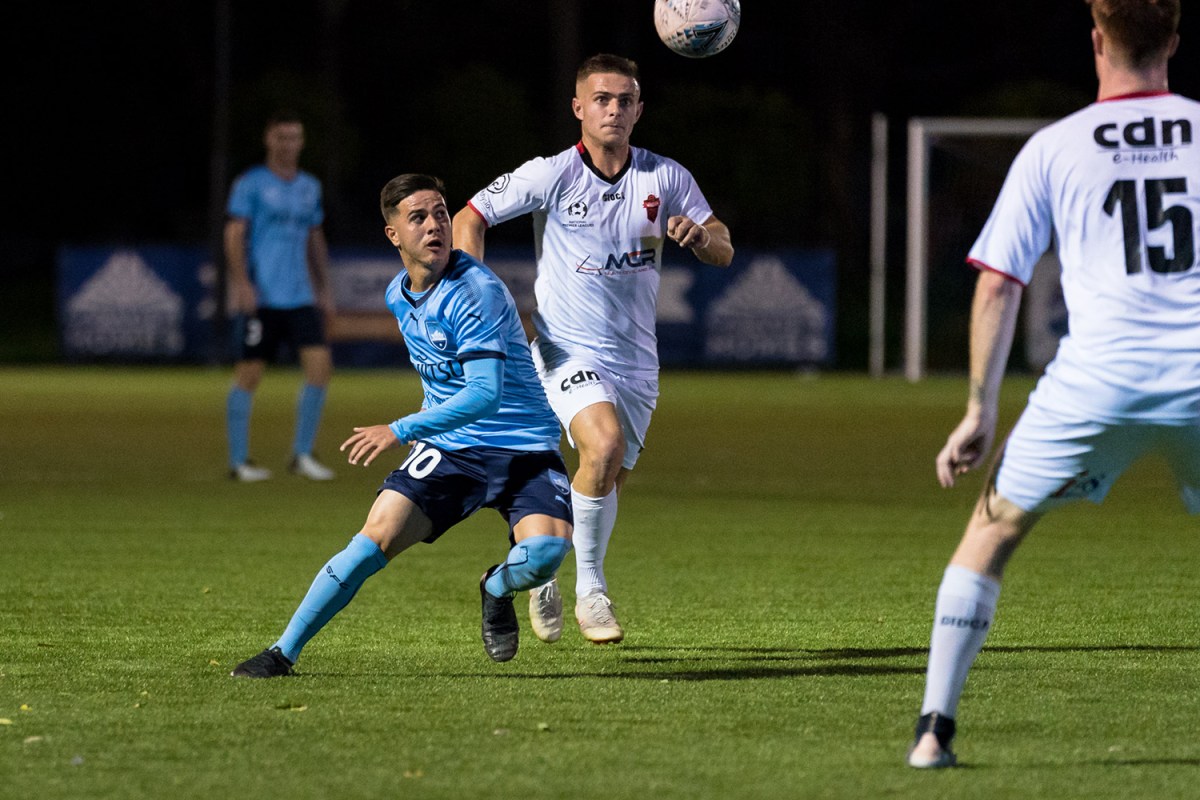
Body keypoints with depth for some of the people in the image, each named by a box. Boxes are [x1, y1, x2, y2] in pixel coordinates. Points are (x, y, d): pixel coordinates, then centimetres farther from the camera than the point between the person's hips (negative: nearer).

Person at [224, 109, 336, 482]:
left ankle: (303, 454, 3)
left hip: (300, 297, 5)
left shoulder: (309, 187, 16)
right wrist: (241, 283, -17)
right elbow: (234, 235, -7)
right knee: (249, 374, -3)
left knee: (320, 364, -7)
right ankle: (238, 461, 5)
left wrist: (323, 287, 17)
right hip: (260, 297, -5)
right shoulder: (251, 183, -2)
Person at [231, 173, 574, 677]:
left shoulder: (475, 292, -19)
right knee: (377, 537, -15)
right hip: (447, 449, 5)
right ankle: (283, 652, -7)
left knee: (546, 550, -29)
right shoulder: (399, 295, 6)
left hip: (523, 448, -5)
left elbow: (485, 392, -28)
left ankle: (497, 590, 8)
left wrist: (401, 431, -31)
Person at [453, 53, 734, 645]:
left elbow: (723, 252, 6)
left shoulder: (666, 178, 3)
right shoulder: (551, 175, -6)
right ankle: (589, 589, -15)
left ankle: (542, 575, 35)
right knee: (605, 444, -29)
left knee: (608, 484, 9)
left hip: (636, 360, 5)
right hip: (568, 351, -5)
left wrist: (699, 235, -18)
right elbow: (468, 220, 0)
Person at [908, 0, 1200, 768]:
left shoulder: (1053, 148, 7)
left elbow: (997, 285, 6)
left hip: (1095, 380, -1)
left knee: (994, 527, 16)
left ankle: (935, 726, 8)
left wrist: (980, 414, 11)